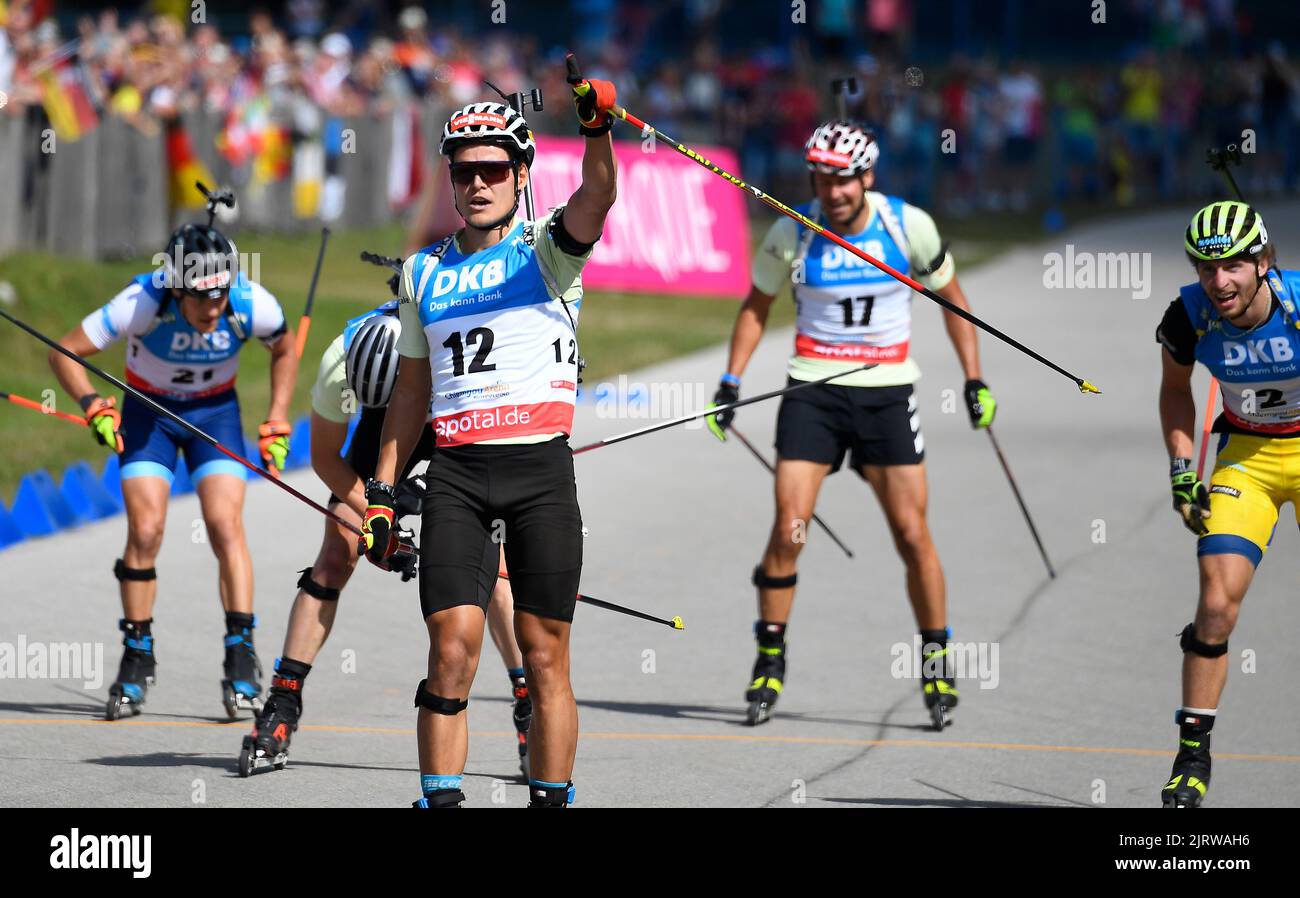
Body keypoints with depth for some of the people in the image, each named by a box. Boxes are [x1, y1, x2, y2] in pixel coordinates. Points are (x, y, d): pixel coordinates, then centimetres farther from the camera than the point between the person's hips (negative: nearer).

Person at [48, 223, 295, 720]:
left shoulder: (253, 305, -24)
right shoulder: (142, 303, -30)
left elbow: (285, 350, 1)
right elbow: (65, 352, -21)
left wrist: (277, 421, -3)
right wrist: (94, 407, -34)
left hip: (216, 411, 1)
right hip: (149, 411, -1)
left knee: (225, 524, -16)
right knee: (145, 529, -13)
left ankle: (242, 656, -12)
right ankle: (137, 656, 3)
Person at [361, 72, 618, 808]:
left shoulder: (548, 252, 4)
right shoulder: (426, 272, 15)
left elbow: (596, 198, -18)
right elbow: (412, 389, 20)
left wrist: (597, 128, -38)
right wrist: (382, 491, 15)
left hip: (541, 469, -2)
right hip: (456, 473, 2)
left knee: (545, 657, -1)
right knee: (453, 647, -9)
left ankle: (550, 801, 6)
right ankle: (440, 802, -6)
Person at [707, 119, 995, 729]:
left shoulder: (909, 226, -7)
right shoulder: (792, 234, -6)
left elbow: (951, 298, 7)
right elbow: (757, 306, 9)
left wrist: (975, 380, 4)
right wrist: (731, 383, 3)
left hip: (887, 392, 0)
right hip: (813, 391, 0)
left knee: (912, 533, -3)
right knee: (788, 530, -9)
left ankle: (937, 664, 12)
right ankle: (770, 661, 5)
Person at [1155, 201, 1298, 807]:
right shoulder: (1189, 318, -16)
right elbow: (1175, 388, 6)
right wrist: (1182, 468, -2)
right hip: (1247, 454, 1)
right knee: (1217, 603, -14)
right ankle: (1192, 754, -3)